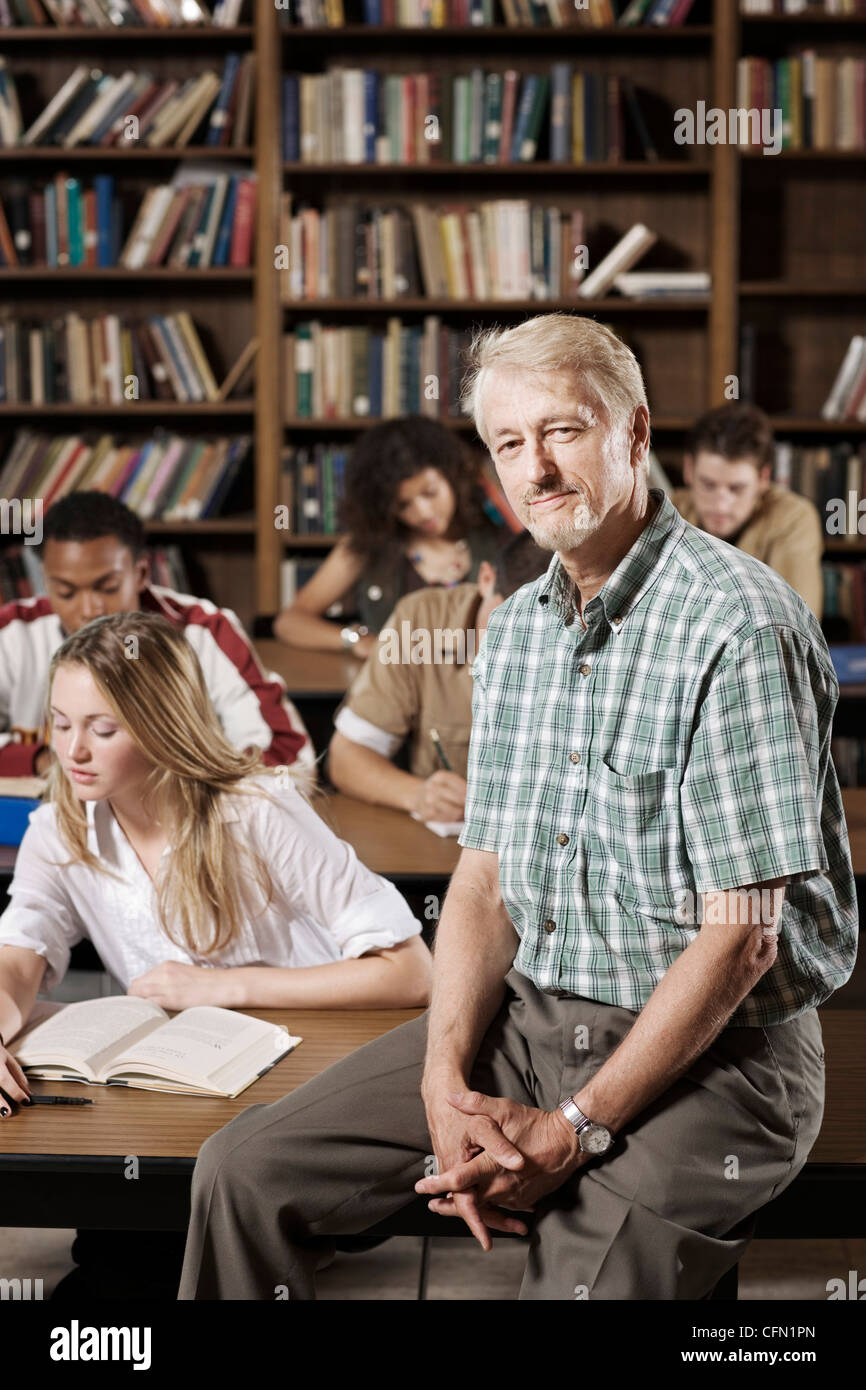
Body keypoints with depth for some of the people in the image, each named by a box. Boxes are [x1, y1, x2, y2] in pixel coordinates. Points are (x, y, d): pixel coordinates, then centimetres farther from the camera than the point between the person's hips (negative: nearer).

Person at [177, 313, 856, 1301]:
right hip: (525, 1016, 7)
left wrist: (574, 1131, -19)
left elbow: (740, 935, -18)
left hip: (716, 1051, -6)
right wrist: (447, 1084, -8)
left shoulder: (738, 626, -16)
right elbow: (485, 880, 8)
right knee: (244, 1173, -2)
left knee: (580, 1282, -30)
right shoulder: (515, 630, 10)